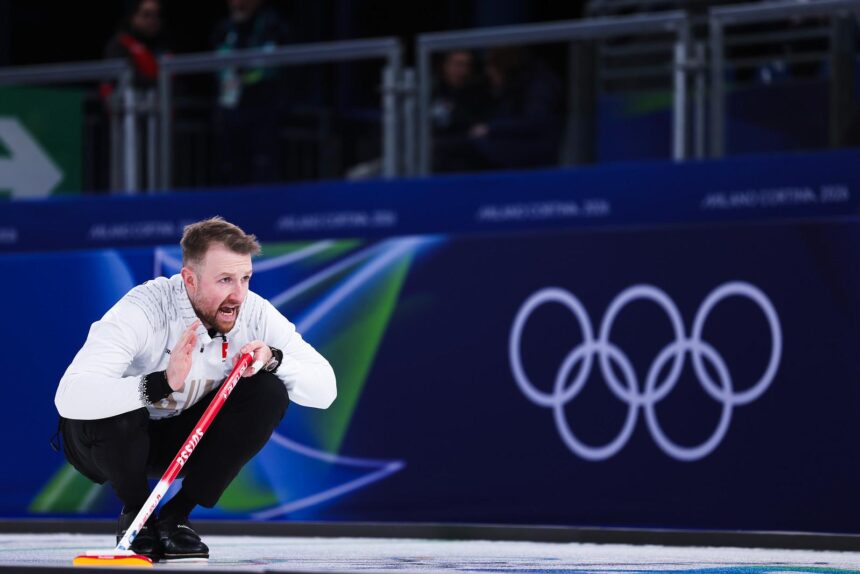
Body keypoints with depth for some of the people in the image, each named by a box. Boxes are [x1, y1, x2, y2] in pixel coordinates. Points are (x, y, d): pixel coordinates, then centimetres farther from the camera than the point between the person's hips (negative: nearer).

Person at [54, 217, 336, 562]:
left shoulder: (255, 312, -16)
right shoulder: (145, 309, -31)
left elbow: (325, 391, -16)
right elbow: (70, 397, -44)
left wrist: (273, 358, -34)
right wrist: (163, 382, -54)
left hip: (181, 440, 4)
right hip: (112, 442, -4)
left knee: (269, 392, -18)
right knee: (106, 407, -37)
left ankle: (176, 515, -7)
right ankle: (135, 514, -6)